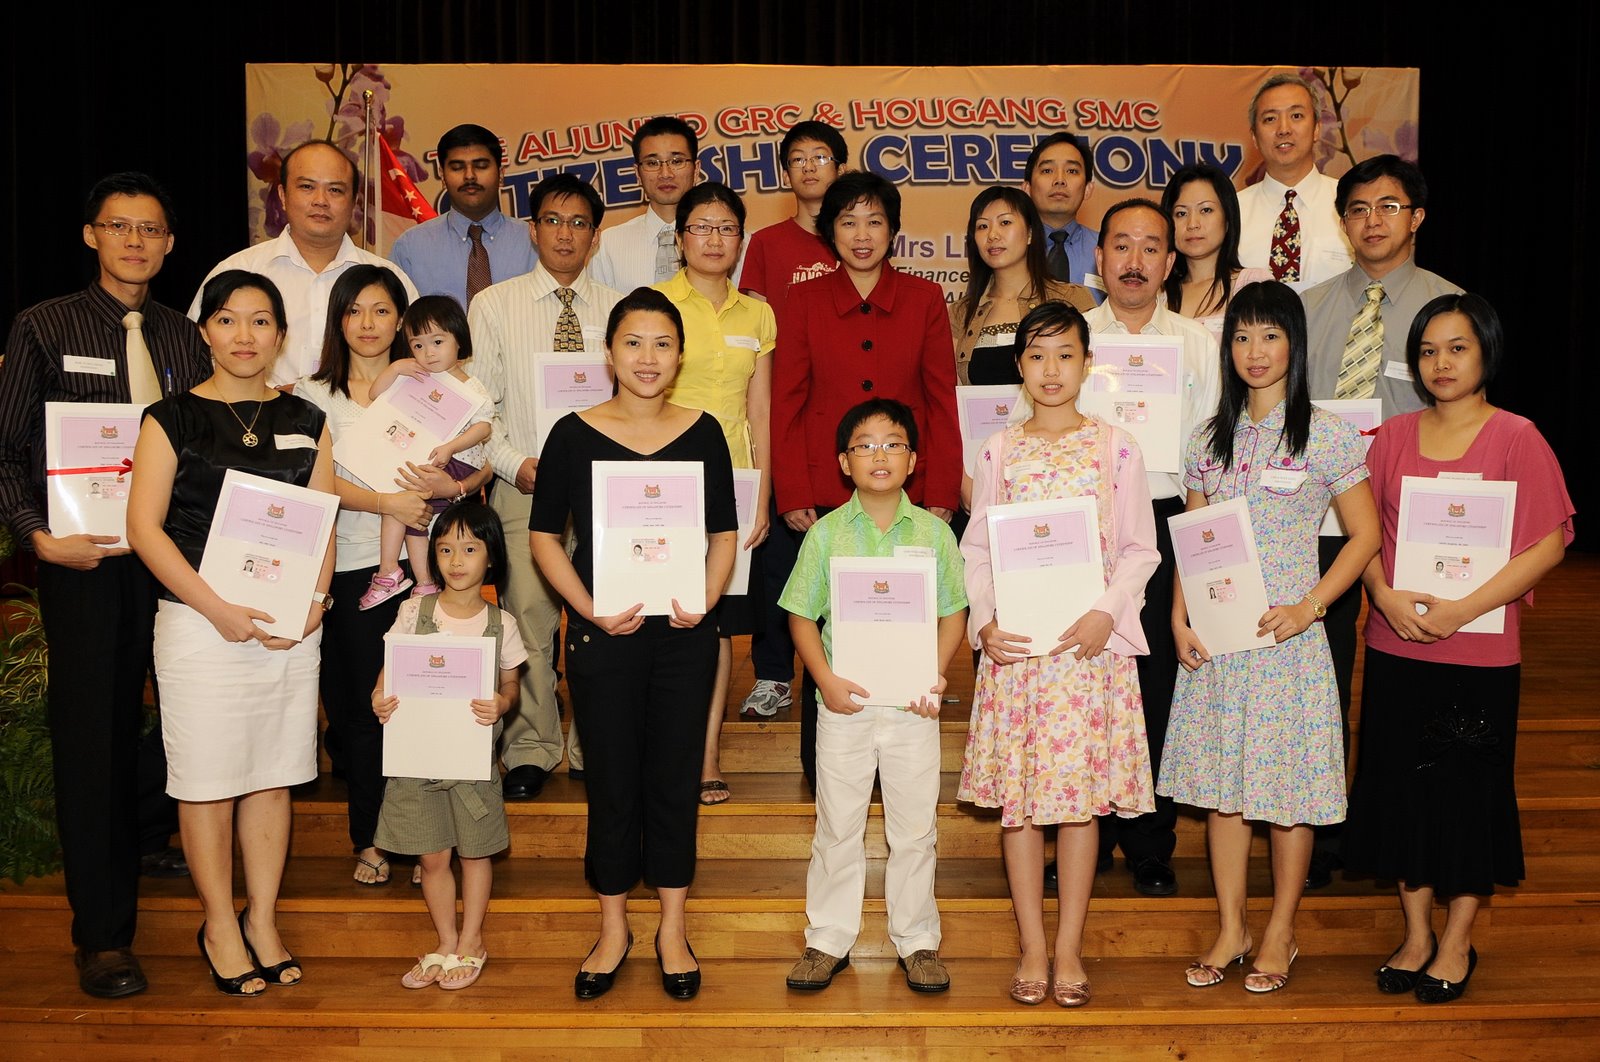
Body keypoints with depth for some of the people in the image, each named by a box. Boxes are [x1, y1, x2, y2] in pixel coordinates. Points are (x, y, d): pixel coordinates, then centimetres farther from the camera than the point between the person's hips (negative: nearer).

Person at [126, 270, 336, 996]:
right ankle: (219, 927, 19)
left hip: (291, 628, 4)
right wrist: (218, 609, -16)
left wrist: (313, 602, -8)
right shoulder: (172, 419, -1)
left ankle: (262, 920, 23)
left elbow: (323, 523, 9)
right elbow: (144, 527, -7)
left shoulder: (304, 422, 11)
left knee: (273, 776, 9)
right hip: (202, 624, -3)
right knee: (208, 780, 3)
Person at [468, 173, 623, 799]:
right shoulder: (494, 306, 7)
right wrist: (514, 462, -9)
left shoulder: (616, 311, 11)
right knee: (528, 619, -2)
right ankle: (530, 750, 12)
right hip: (524, 486, -1)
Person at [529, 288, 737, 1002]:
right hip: (602, 637, -1)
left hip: (684, 636, 1)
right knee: (610, 781, 9)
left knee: (676, 778, 9)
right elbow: (544, 536, 0)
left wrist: (705, 599, -9)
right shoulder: (574, 435, -3)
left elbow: (725, 532, 7)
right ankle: (613, 930, 26)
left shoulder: (703, 433, 2)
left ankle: (672, 930, 25)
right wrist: (590, 609, -12)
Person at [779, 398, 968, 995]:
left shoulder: (933, 531, 1)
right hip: (844, 702, 0)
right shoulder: (826, 533, -1)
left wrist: (935, 676, -11)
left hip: (913, 704, 1)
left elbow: (953, 614, 3)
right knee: (837, 825, 10)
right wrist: (826, 679, -12)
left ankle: (916, 939, 25)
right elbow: (802, 617, 1)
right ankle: (829, 939, 24)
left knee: (915, 826, 10)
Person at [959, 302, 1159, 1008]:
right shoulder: (1000, 450, 7)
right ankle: (1032, 947, 16)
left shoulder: (1115, 448, 3)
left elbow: (1140, 549, 2)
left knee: (1082, 791, 3)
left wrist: (1107, 613, -12)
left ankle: (1070, 948, 15)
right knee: (1016, 795, 4)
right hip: (1013, 645, 1)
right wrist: (985, 621, -8)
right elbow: (977, 548, 6)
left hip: (1091, 642, -1)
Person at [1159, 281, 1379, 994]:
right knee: (1219, 783, 9)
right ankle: (1230, 928, 24)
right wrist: (1179, 617, -1)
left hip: (1287, 635, -4)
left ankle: (1280, 932, 22)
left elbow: (1365, 535, -4)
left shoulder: (1326, 434, -4)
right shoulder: (1210, 440, 9)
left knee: (1288, 784, 4)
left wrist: (1306, 608, -14)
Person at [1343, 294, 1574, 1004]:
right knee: (1402, 787, 11)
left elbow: (1548, 545, -10)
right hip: (1395, 648, 4)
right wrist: (1385, 596, -11)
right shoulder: (1393, 437, 7)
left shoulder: (1517, 439, -5)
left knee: (1469, 793, 7)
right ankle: (1415, 934, 28)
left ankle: (1456, 944, 24)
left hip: (1480, 653, -4)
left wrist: (1463, 609, -18)